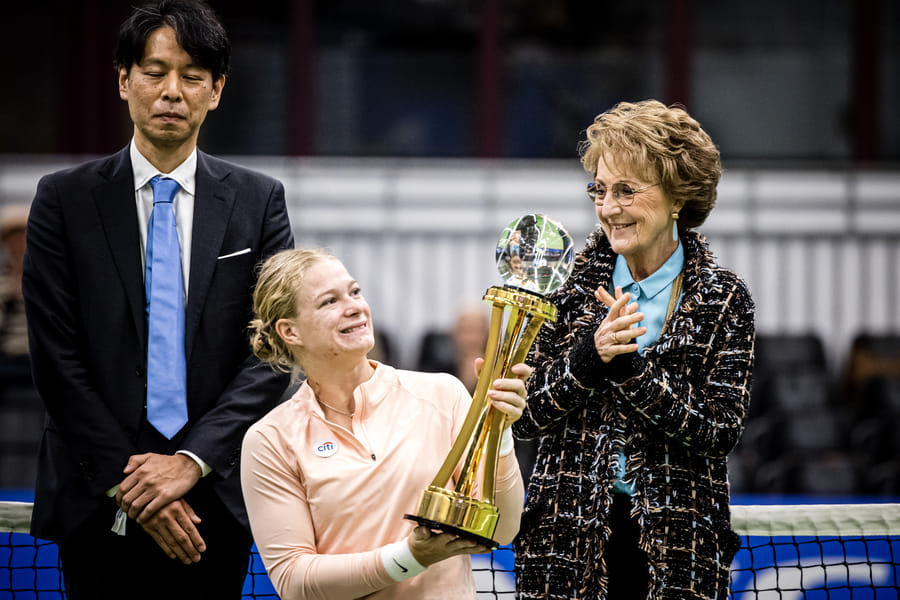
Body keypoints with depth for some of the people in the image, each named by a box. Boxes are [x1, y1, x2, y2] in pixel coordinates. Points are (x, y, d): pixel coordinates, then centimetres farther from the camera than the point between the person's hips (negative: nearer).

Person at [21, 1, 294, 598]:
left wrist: (192, 461, -12)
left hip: (214, 497, 1)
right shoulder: (65, 200, 3)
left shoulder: (259, 201, 6)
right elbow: (57, 358, -2)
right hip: (98, 503, -1)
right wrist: (126, 480, -11)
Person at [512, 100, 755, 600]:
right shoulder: (571, 282, 3)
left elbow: (721, 432, -11)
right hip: (567, 538, 1)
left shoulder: (723, 298, -2)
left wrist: (628, 365, -20)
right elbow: (524, 418, -1)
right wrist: (588, 357, -17)